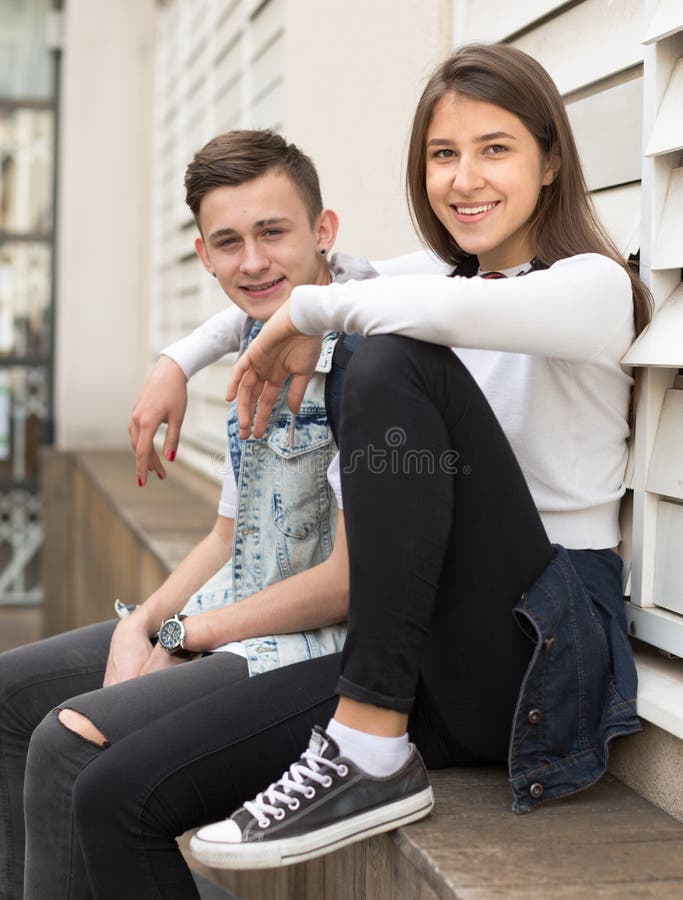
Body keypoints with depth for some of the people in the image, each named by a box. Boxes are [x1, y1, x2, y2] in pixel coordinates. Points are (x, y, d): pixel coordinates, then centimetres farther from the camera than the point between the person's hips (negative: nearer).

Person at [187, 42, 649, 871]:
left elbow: (455, 310, -29)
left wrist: (309, 311, -13)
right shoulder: (446, 282, 19)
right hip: (447, 669, 8)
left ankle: (373, 752, -31)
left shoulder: (594, 284, -7)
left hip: (546, 643, -7)